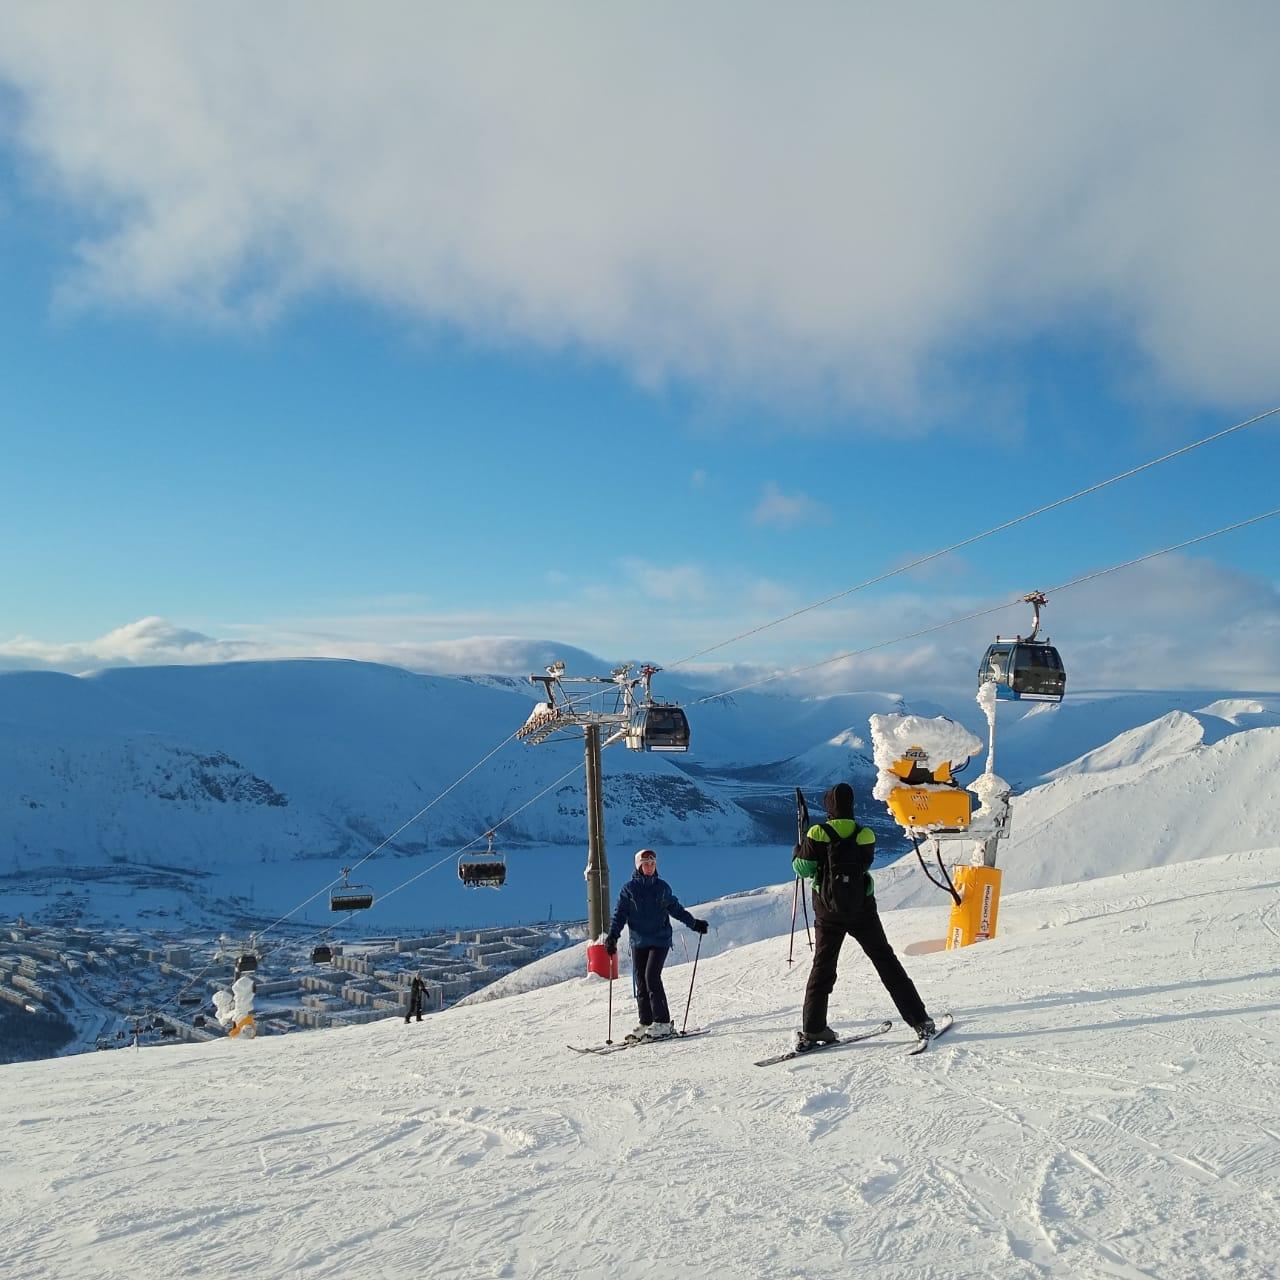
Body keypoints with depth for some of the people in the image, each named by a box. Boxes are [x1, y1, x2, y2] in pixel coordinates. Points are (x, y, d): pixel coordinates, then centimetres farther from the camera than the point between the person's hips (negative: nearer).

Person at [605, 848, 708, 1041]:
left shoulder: (662, 887, 7)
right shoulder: (629, 888, 4)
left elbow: (676, 909, 18)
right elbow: (620, 914, 2)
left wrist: (694, 924, 15)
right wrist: (612, 936, -10)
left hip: (660, 940, -2)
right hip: (638, 942, 2)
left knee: (652, 977, -14)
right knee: (641, 982, 3)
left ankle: (662, 1023, -11)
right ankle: (646, 1023, 13)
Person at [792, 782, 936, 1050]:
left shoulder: (818, 834, -10)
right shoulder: (865, 836, -6)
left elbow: (803, 869, -7)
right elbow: (865, 863, 8)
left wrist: (797, 851, 13)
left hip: (828, 912, 0)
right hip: (863, 911, 0)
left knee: (823, 967, 12)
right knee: (886, 962, 8)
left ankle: (812, 1029, 8)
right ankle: (920, 1021, 6)